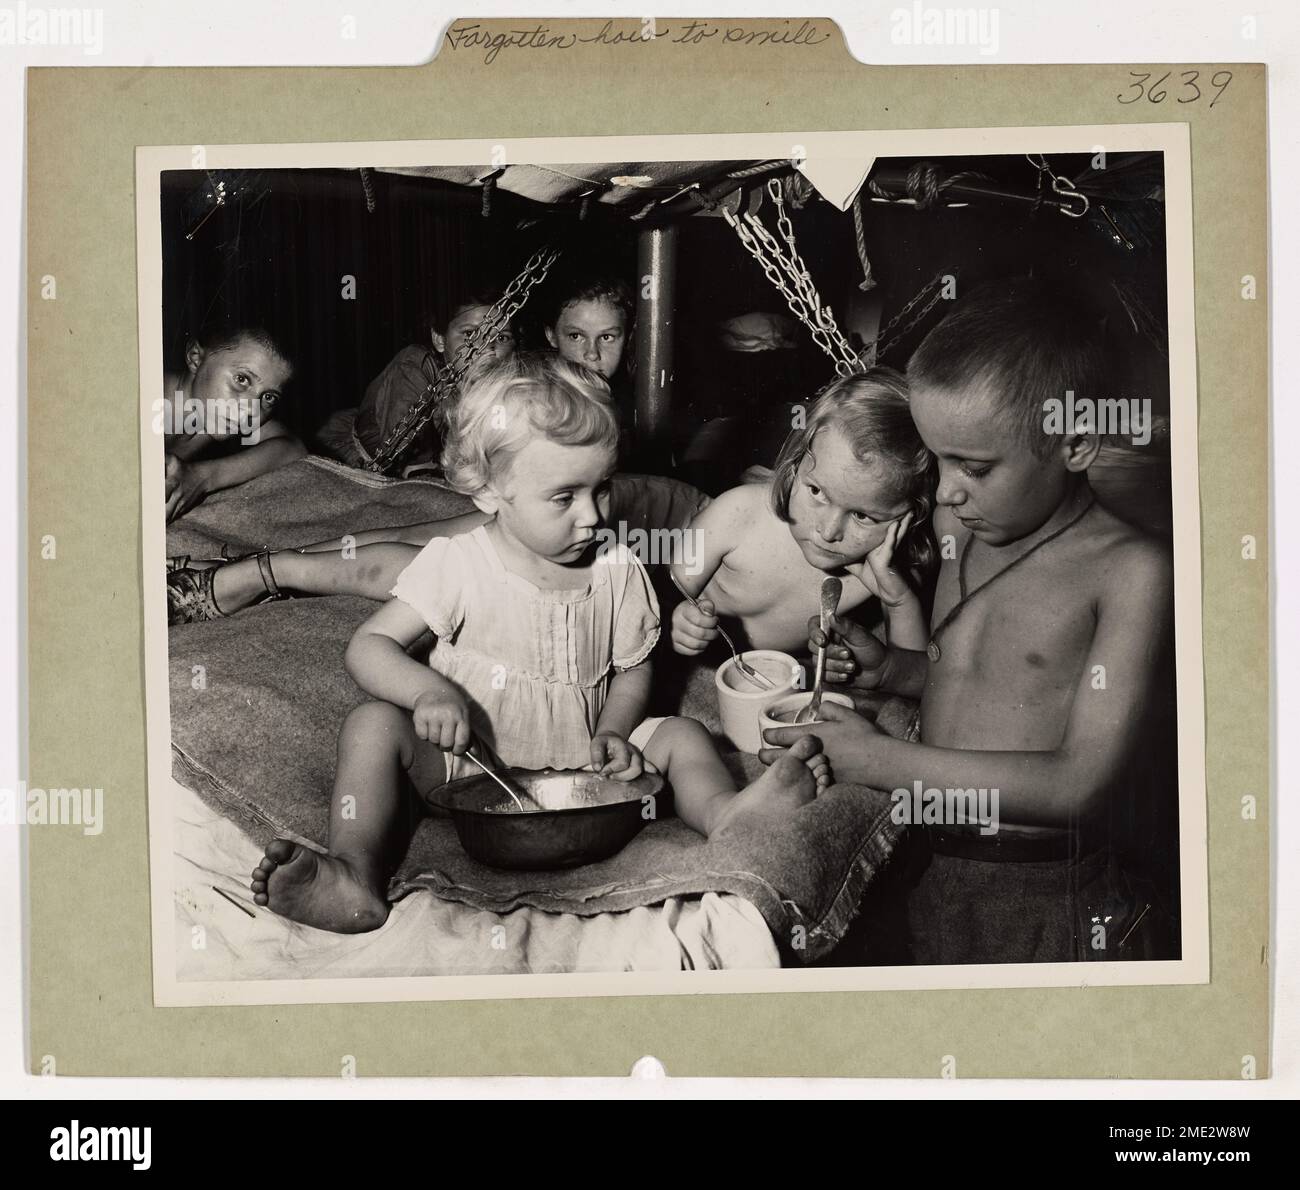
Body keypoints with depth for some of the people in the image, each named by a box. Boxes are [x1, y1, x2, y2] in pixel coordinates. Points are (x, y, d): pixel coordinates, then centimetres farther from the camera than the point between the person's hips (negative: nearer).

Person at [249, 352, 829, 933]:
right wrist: (428, 689, -29)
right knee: (373, 725, -25)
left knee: (681, 735, -14)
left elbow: (632, 670, 11)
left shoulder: (618, 573, -1)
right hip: (468, 763, -2)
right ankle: (356, 876, -43)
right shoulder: (456, 565, -8)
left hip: (578, 769, 3)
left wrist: (613, 734, -11)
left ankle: (725, 813, -44)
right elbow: (369, 645, -8)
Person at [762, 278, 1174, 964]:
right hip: (921, 876, 6)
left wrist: (879, 760, -22)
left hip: (1042, 905, -6)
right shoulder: (959, 529, 5)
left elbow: (1080, 784, -22)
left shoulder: (1131, 571, -16)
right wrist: (891, 668, -1)